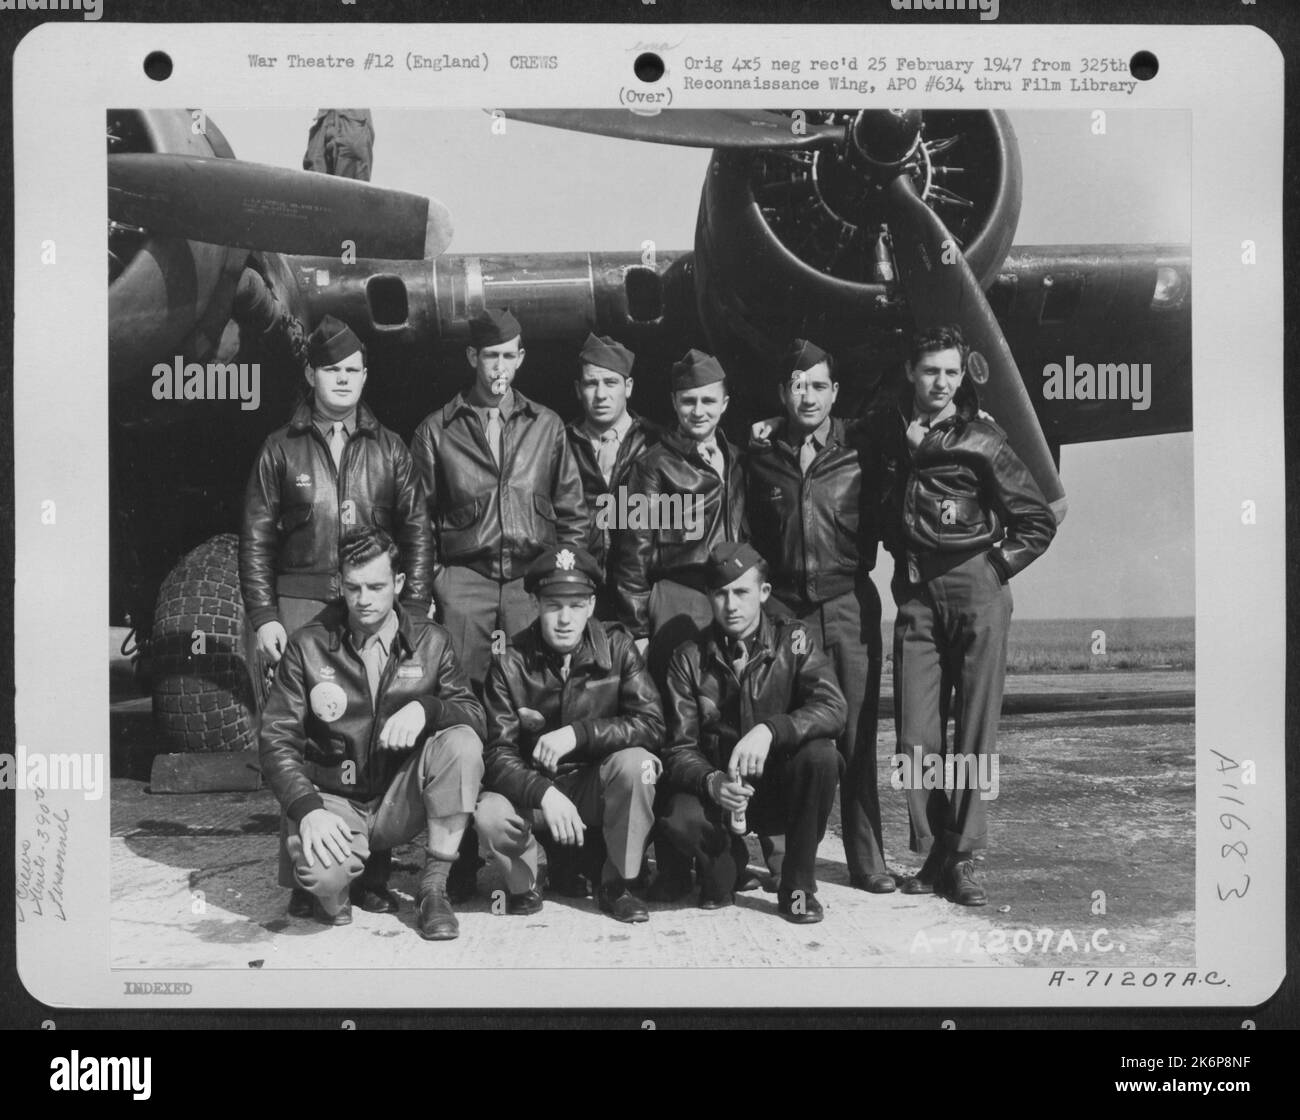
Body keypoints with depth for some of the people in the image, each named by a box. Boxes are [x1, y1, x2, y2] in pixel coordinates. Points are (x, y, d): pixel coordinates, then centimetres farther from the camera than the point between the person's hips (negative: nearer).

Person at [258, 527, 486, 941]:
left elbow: (473, 714, -3)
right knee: (324, 874, -36)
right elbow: (277, 740, -7)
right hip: (333, 801, -2)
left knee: (463, 742, -26)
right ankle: (325, 886, 6)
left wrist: (425, 708, -26)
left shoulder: (429, 640, 1)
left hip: (400, 798, 3)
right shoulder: (308, 646, -4)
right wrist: (308, 810, -24)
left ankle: (434, 888, -13)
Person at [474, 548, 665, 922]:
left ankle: (617, 884, -8)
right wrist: (544, 793, -35)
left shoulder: (616, 646, -8)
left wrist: (578, 733, -29)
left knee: (636, 763, -31)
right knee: (489, 817, -32)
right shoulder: (511, 663, -10)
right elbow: (499, 754, -15)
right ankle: (524, 886, 3)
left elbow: (651, 725, -17)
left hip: (597, 785, 1)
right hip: (533, 788, -1)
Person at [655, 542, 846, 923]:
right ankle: (724, 865, 8)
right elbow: (680, 748, -7)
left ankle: (798, 886, -11)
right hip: (719, 789, 0)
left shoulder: (792, 640, -4)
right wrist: (710, 782, -29)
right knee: (679, 820, -32)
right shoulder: (690, 659, -1)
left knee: (820, 753, -32)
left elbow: (833, 707, -20)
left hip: (782, 787, 0)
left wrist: (770, 730, -36)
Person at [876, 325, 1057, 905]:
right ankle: (930, 853, 9)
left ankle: (963, 858, 3)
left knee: (975, 729, -2)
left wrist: (999, 564, -2)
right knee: (915, 732, 0)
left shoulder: (981, 439, -2)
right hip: (915, 595, 3)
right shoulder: (887, 429, 9)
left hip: (977, 590, -3)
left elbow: (1039, 520, 2)